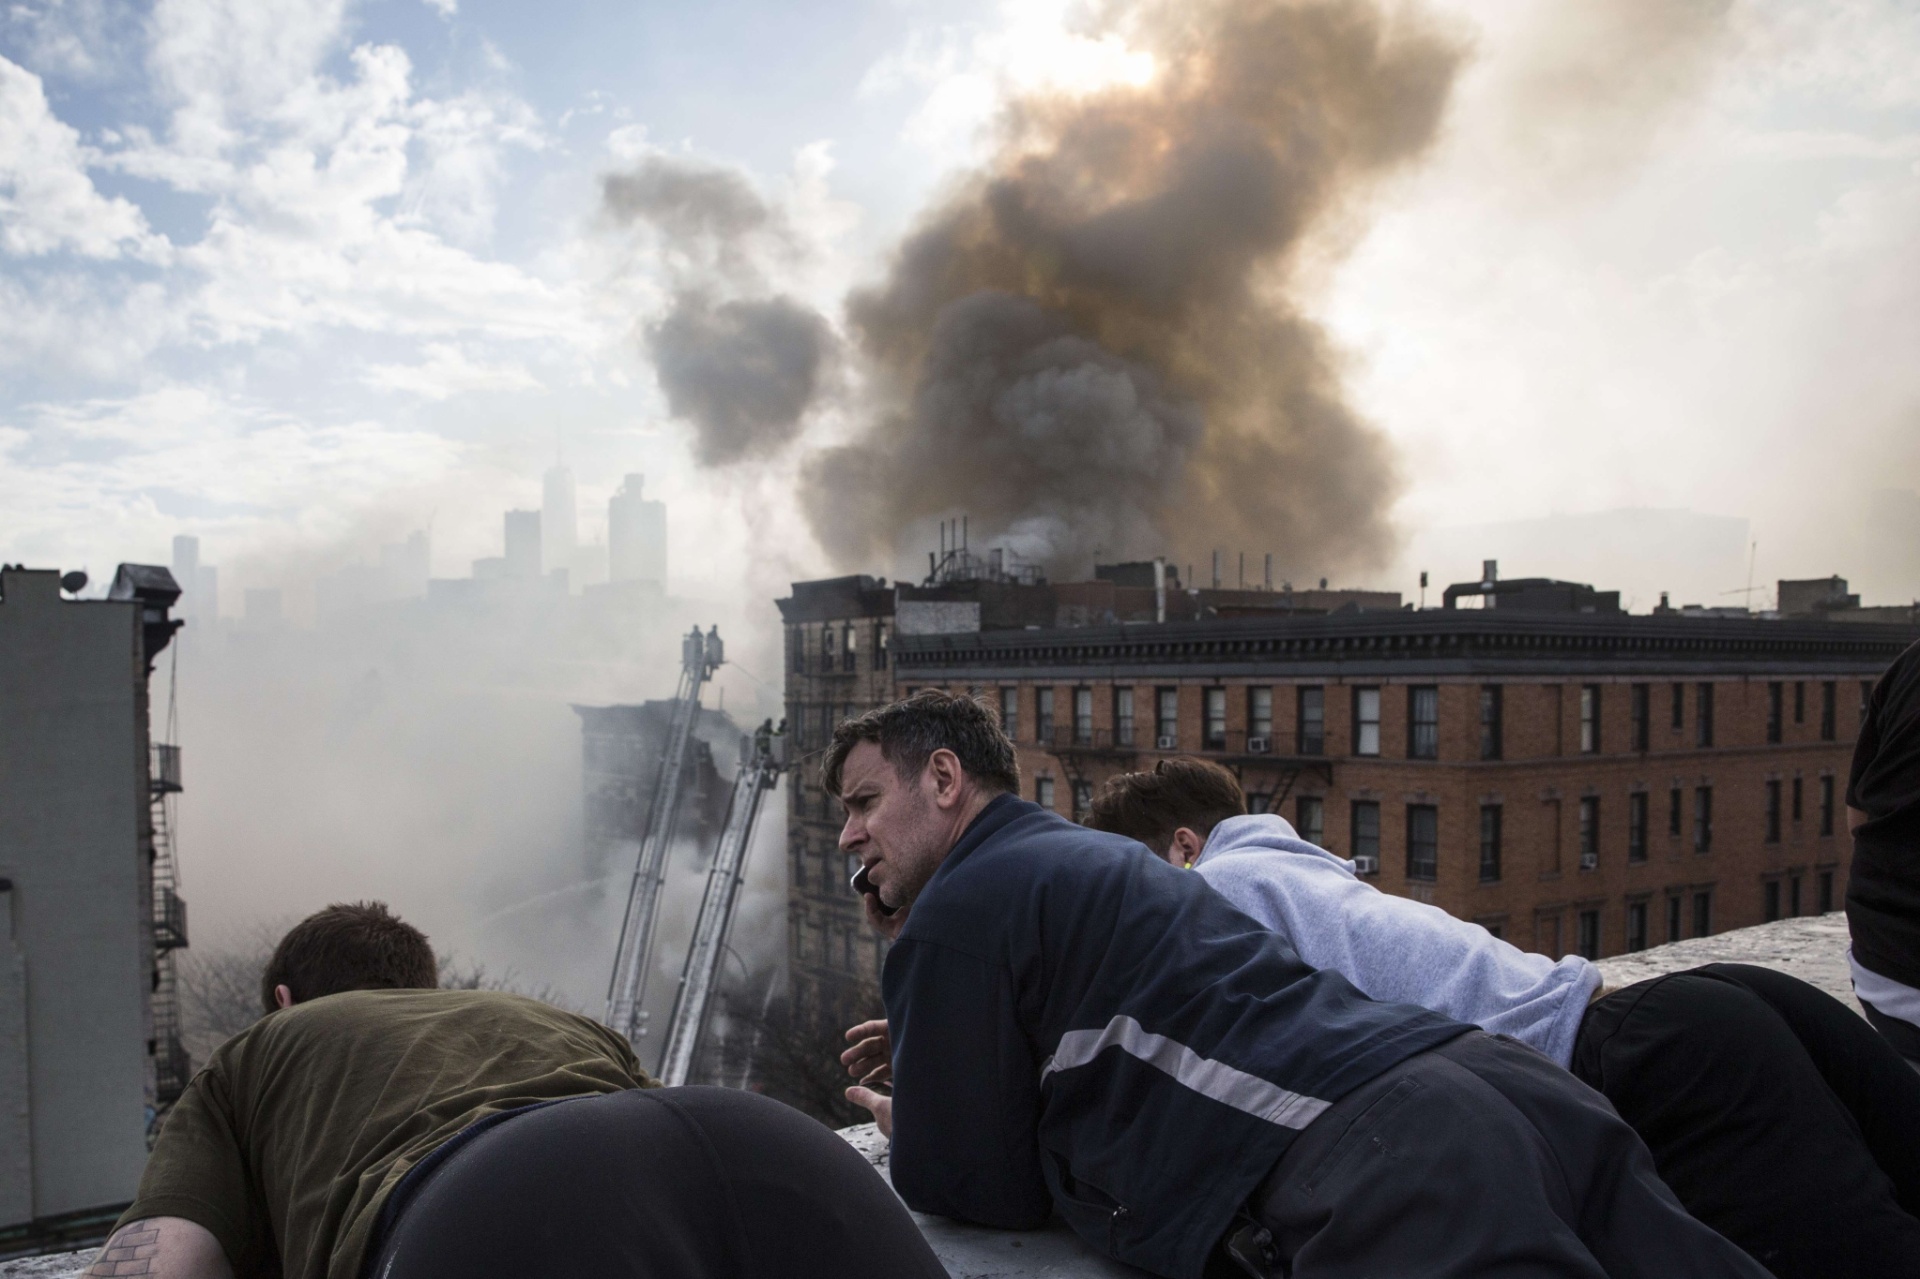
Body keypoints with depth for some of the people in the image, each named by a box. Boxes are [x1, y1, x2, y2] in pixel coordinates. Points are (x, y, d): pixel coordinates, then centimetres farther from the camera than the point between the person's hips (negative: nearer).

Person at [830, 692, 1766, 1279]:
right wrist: (930, 1035, 37)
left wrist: (912, 1130, 29)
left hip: (1378, 1174, -9)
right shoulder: (1093, 853, 29)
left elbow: (980, 1188, 7)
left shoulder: (955, 915, 2)